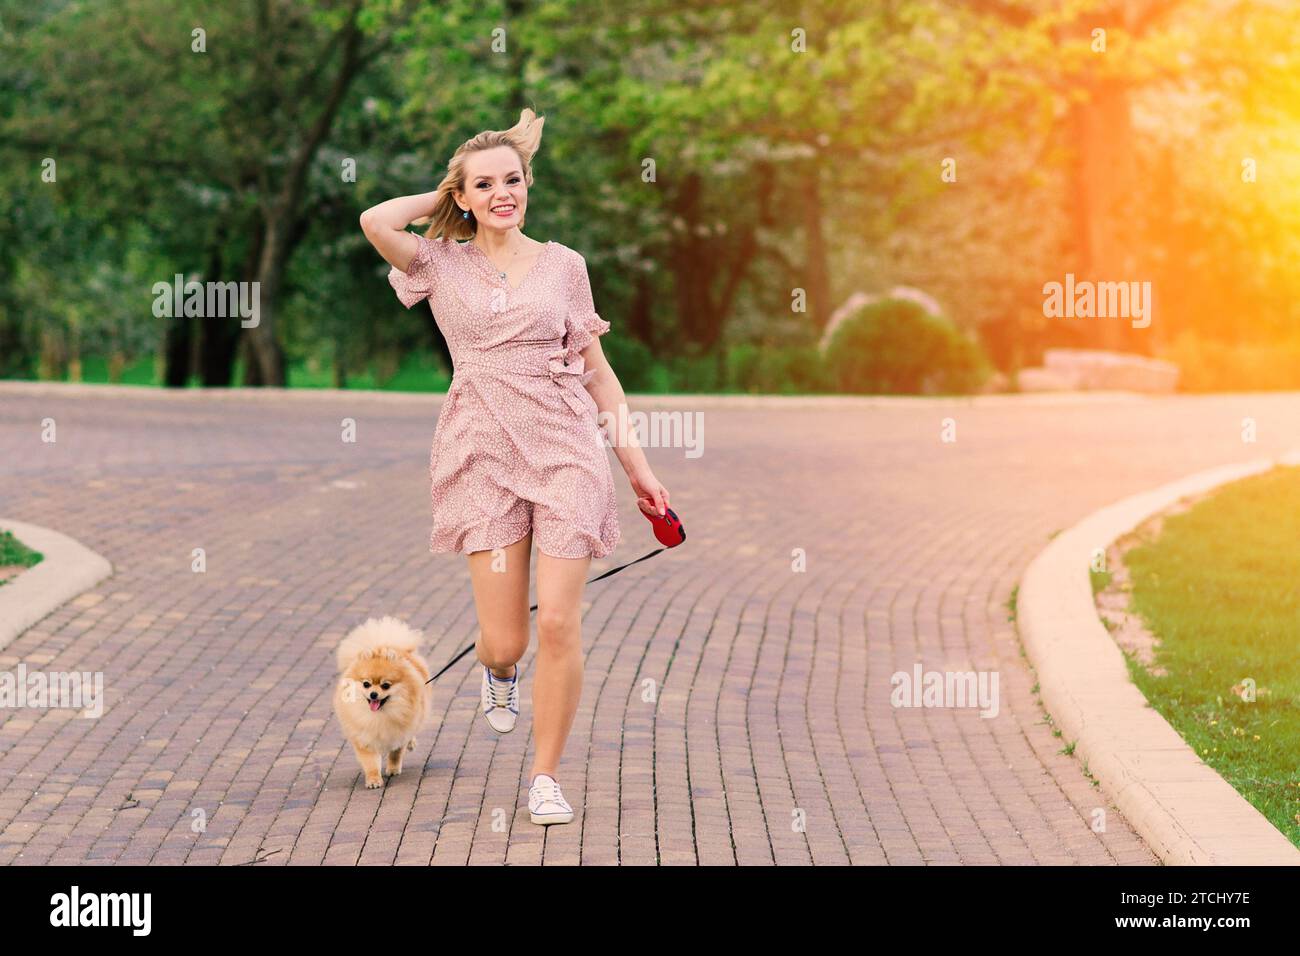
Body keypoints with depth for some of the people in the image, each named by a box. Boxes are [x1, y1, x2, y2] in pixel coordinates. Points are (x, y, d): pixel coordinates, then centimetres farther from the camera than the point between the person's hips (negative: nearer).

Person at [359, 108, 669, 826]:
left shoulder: (564, 265, 9)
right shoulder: (441, 264, 6)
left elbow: (597, 370, 12)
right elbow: (375, 221, -14)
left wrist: (637, 466, 9)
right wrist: (441, 198, 4)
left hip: (566, 449, 1)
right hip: (484, 451, 0)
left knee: (558, 624, -8)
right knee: (506, 638, -2)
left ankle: (546, 776, 10)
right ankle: (498, 671, 38)